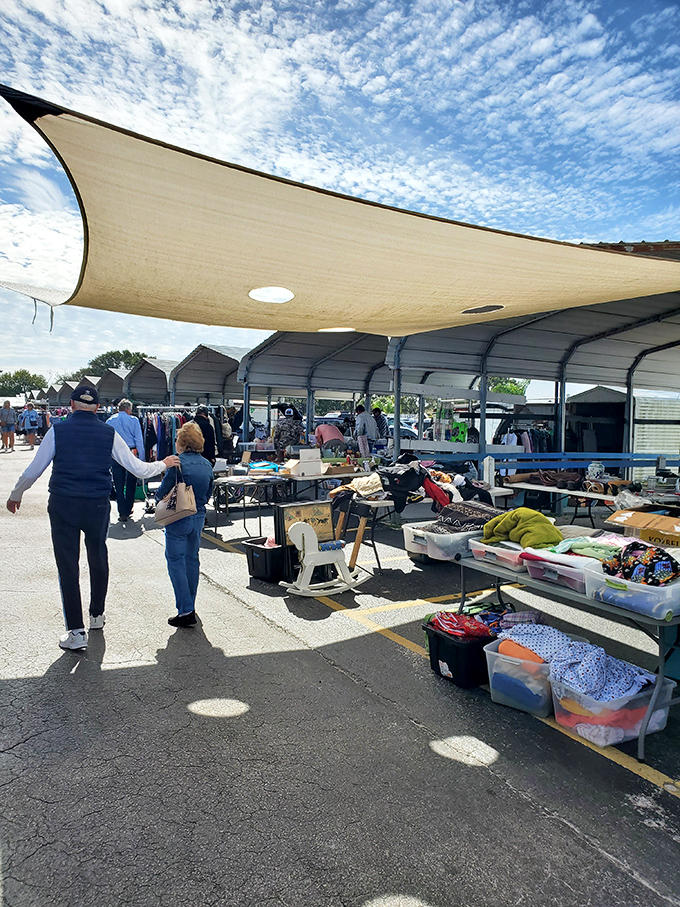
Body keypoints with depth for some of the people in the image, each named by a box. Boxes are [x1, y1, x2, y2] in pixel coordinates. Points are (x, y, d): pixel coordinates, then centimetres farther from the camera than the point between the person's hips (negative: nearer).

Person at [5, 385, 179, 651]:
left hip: (62, 506, -2)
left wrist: (15, 495, 19)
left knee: (67, 565, 4)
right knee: (98, 560, 19)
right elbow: (138, 469, 0)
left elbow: (33, 470, 2)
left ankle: (76, 631, 6)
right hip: (98, 506, 2)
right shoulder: (109, 433, -1)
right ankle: (97, 615, 37)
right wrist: (164, 464, 18)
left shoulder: (57, 430, -3)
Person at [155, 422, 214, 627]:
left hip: (179, 518, -6)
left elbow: (162, 493, -10)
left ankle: (185, 611, -4)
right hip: (199, 517, 7)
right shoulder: (207, 465, 4)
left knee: (176, 560, 0)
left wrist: (159, 496, 11)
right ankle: (190, 606, 28)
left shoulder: (177, 463, -15)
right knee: (192, 559, 17)